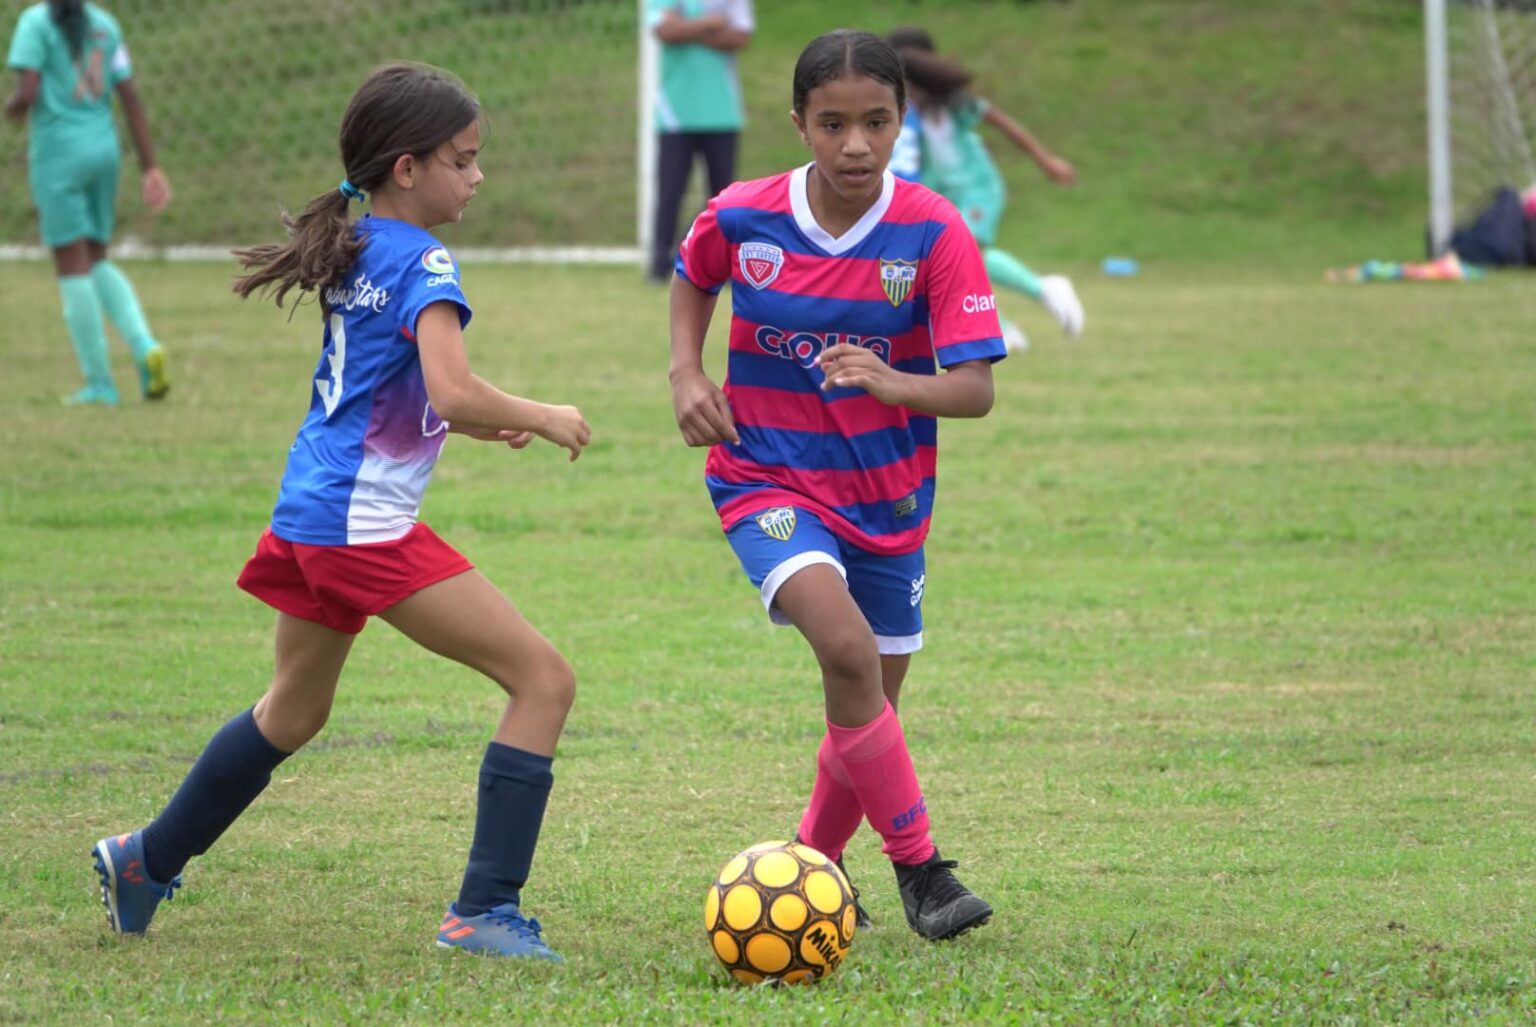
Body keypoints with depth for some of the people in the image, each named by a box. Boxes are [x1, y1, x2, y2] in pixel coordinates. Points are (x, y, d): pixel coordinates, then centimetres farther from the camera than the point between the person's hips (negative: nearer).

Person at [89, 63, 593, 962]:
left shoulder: (353, 250, 13)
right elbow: (455, 392, -27)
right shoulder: (423, 264, -14)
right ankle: (486, 911, -10)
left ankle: (146, 862, 43)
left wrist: (473, 420, 15)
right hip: (369, 525, -9)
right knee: (543, 678, -7)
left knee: (294, 712, 30)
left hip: (308, 513, 9)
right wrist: (540, 418, -11)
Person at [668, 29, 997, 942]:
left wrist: (890, 384, -37)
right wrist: (688, 373, -1)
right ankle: (920, 867, -17)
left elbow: (975, 389, -19)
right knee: (847, 645, -27)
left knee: (870, 703, 12)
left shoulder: (934, 233, -15)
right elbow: (693, 279, 14)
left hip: (887, 495, 2)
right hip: (768, 478, -2)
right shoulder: (741, 218, -12)